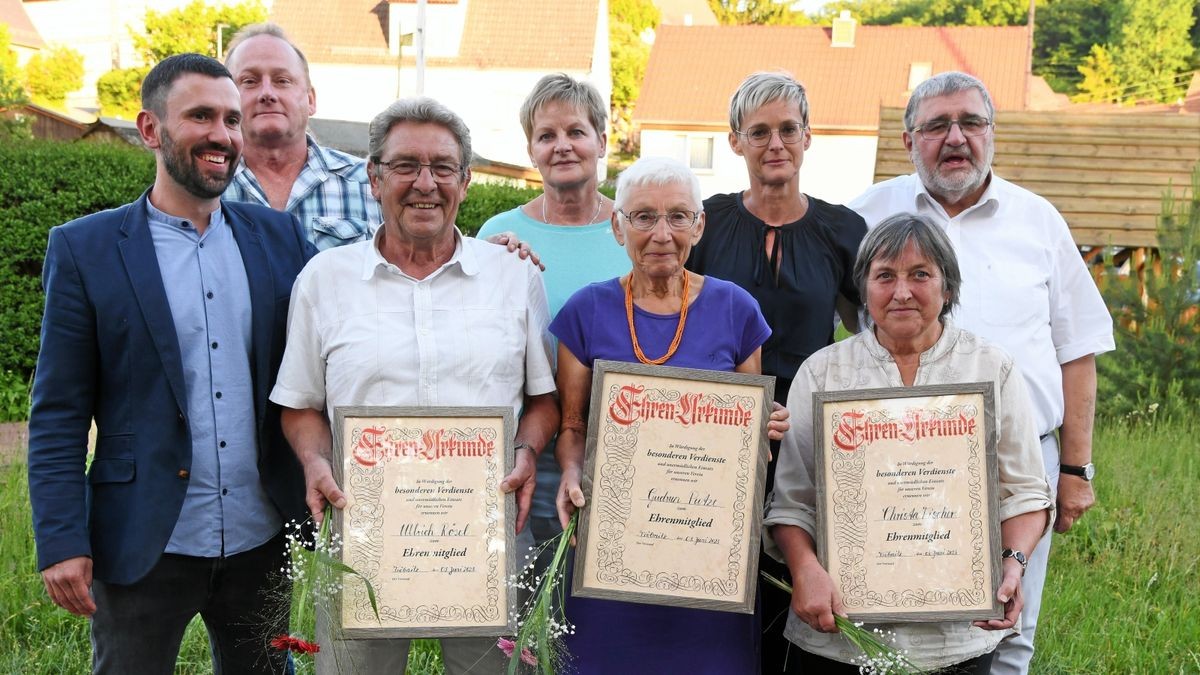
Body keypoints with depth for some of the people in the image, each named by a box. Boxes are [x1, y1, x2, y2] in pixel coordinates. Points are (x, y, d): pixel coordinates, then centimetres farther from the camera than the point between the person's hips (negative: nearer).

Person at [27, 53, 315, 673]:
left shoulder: (280, 237, 4)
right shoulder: (83, 249, -4)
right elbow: (58, 415, -5)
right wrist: (61, 544, -10)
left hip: (262, 543, 3)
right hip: (143, 546, -3)